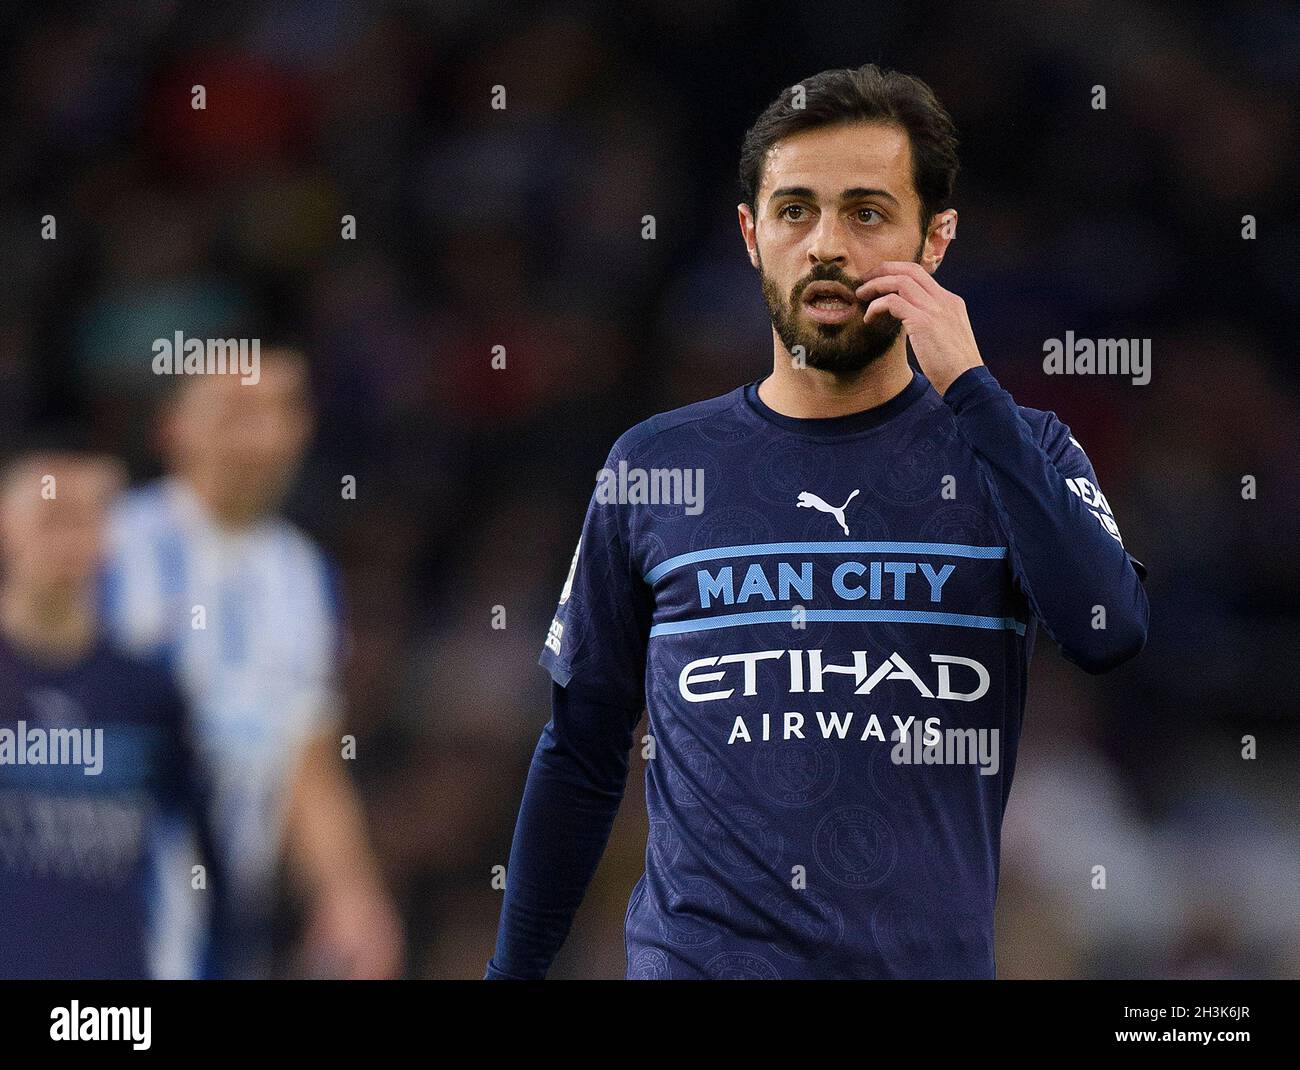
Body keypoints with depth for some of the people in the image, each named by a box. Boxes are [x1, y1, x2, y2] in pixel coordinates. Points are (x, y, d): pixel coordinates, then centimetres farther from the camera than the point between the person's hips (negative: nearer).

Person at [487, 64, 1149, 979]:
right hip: (699, 954, 0)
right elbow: (582, 757, 12)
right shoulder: (654, 466, 6)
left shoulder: (1016, 449, 5)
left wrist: (967, 388, -14)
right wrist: (513, 973, 9)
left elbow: (1111, 633, -15)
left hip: (933, 955, 0)